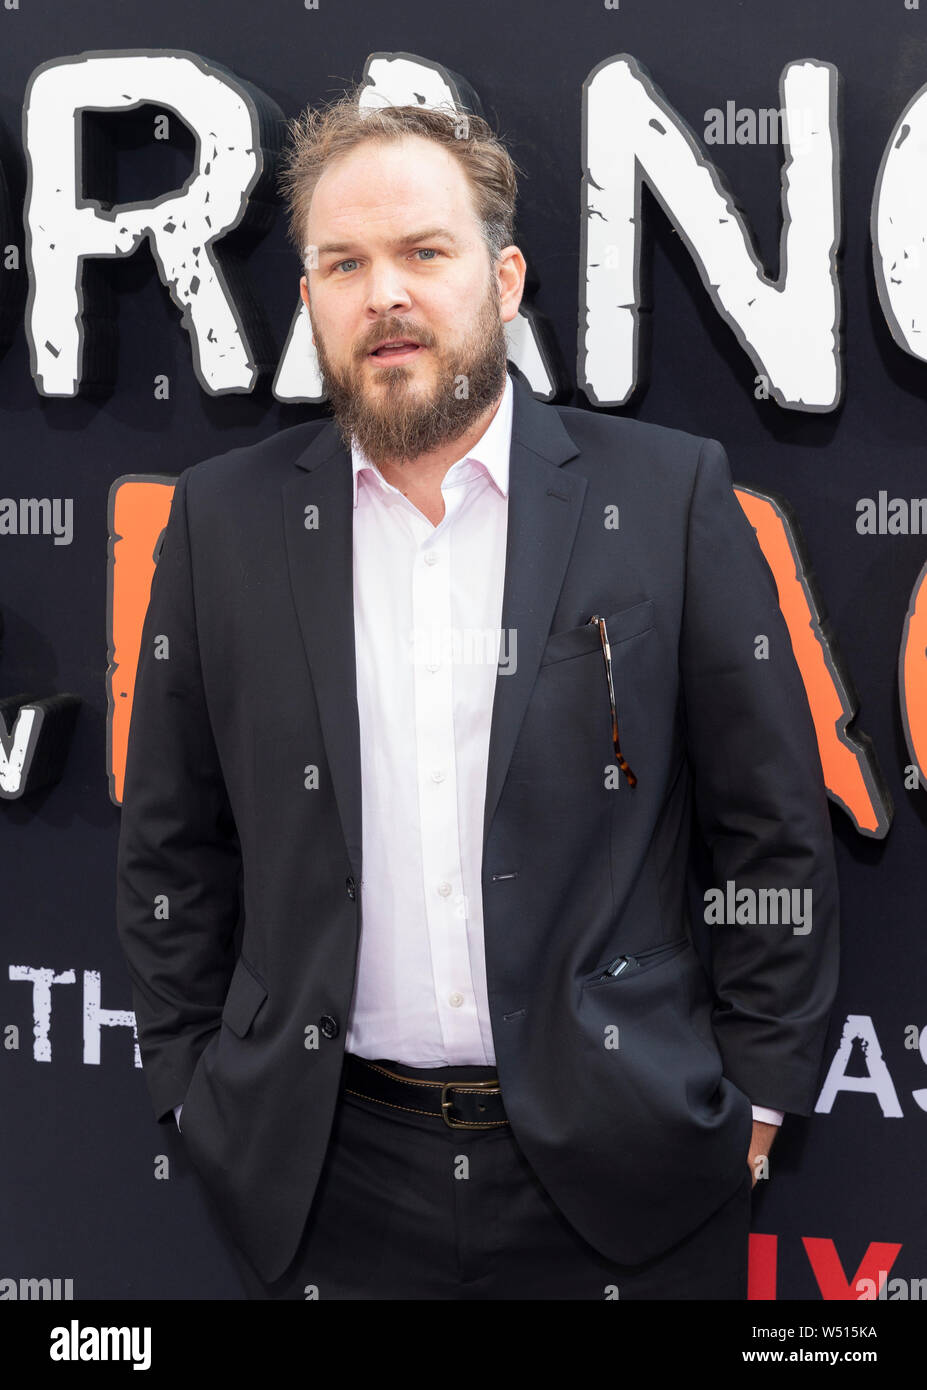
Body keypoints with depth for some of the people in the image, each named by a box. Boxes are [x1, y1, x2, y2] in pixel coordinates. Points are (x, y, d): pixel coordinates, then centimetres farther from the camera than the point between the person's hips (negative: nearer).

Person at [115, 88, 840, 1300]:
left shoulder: (669, 493, -3)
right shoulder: (225, 516, 3)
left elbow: (777, 830, 0)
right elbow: (174, 848, 8)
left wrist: (756, 1095, -2)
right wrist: (196, 1097, 4)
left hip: (617, 1169, -1)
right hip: (325, 1177, 2)